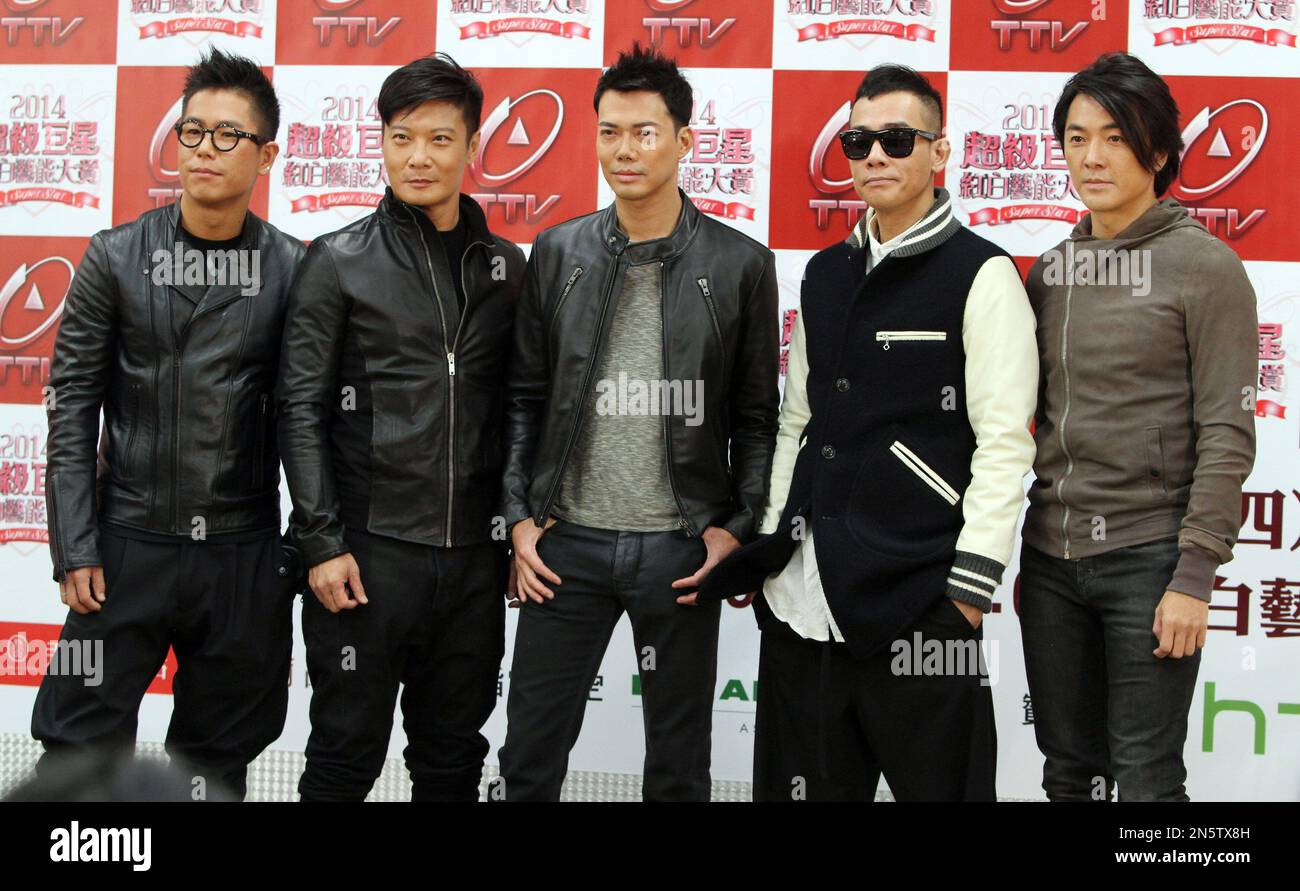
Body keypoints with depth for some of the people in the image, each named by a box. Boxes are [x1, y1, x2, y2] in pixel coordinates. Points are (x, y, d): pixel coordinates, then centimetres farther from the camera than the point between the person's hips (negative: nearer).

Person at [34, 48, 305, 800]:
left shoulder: (296, 270, 0)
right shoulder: (115, 258, 0)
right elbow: (73, 408, -1)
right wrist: (75, 550, -7)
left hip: (245, 557, 0)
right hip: (129, 544, 0)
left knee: (217, 763, 13)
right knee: (80, 749, 4)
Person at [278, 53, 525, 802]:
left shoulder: (505, 267, 9)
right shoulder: (340, 261, -2)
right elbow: (301, 408, -5)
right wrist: (322, 543, -10)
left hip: (474, 560, 4)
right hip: (370, 552, -3)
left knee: (454, 759, 13)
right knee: (347, 757, 5)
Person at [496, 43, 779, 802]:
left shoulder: (741, 264, -1)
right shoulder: (558, 253, 4)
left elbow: (757, 415, 3)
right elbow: (525, 397, 7)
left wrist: (739, 527, -5)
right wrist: (519, 517, 1)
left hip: (682, 550, -1)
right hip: (568, 542, 1)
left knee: (680, 767, 11)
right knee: (529, 759, 7)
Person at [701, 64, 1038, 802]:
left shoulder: (982, 275, -5)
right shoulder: (827, 273, 15)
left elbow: (1005, 443, -10)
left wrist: (969, 586, -14)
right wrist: (768, 551, 13)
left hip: (915, 598, -6)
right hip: (800, 599, 6)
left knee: (936, 782, 1)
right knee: (804, 783, 13)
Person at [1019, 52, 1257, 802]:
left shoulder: (1205, 267, -6)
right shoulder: (1051, 271, 9)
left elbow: (1227, 433, -10)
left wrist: (1194, 574, -15)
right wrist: (1023, 554, 9)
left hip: (1148, 558, -5)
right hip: (1051, 556, 5)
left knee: (1147, 779, 1)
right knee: (1070, 772, 13)